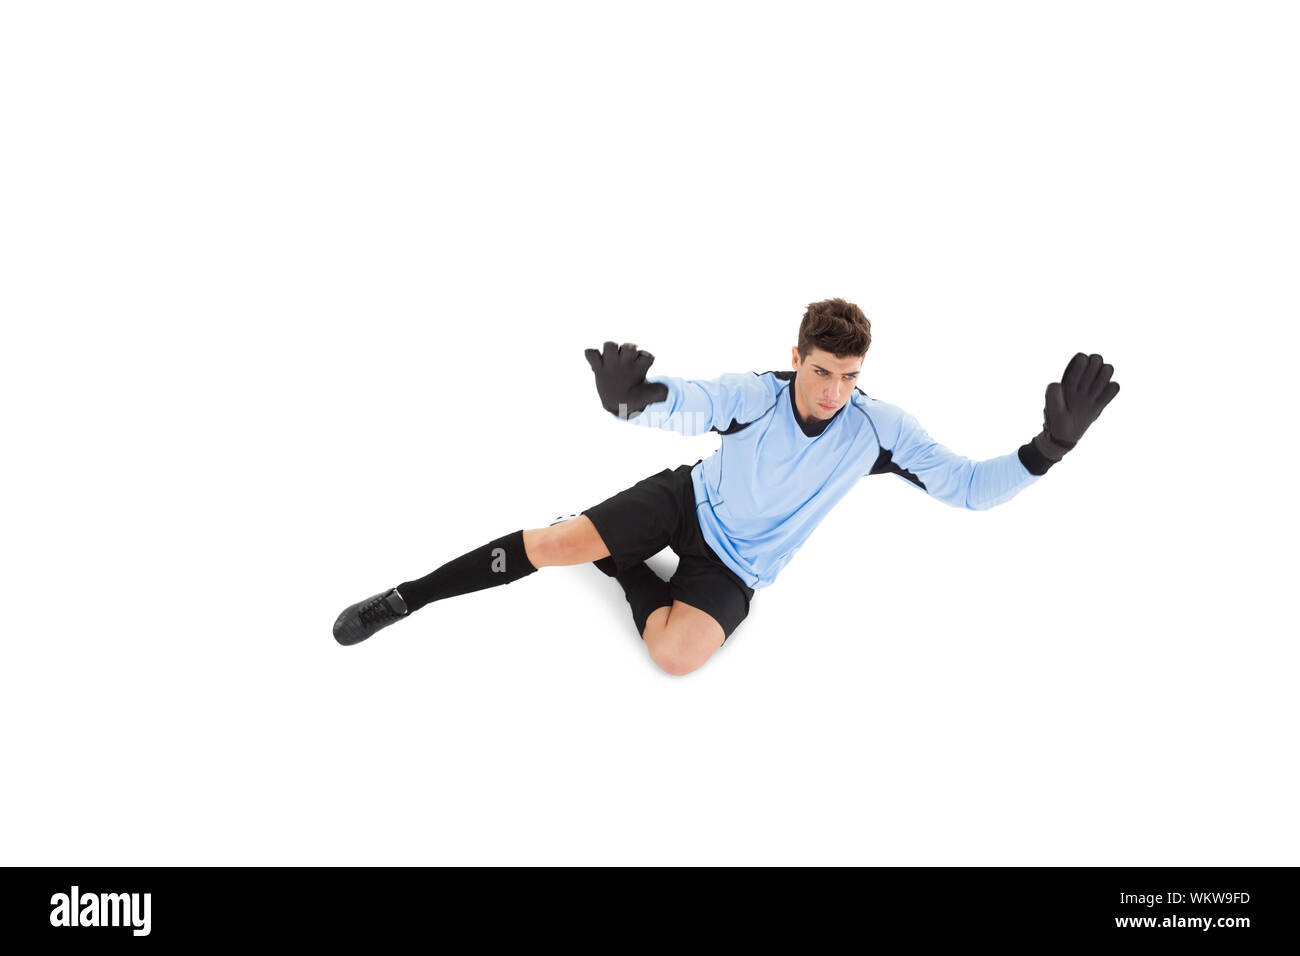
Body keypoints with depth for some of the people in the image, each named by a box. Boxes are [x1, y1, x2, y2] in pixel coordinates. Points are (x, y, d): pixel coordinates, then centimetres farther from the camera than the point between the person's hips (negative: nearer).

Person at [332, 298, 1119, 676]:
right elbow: (685, 406, -42)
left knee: (677, 653, -27)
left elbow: (969, 488, -18)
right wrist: (633, 398, -67)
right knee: (558, 542, -18)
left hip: (739, 567, 1)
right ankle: (406, 599, 1)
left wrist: (1045, 450, -37)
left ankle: (623, 569, 5)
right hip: (690, 500, 0)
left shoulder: (878, 427, -19)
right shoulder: (755, 393, -22)